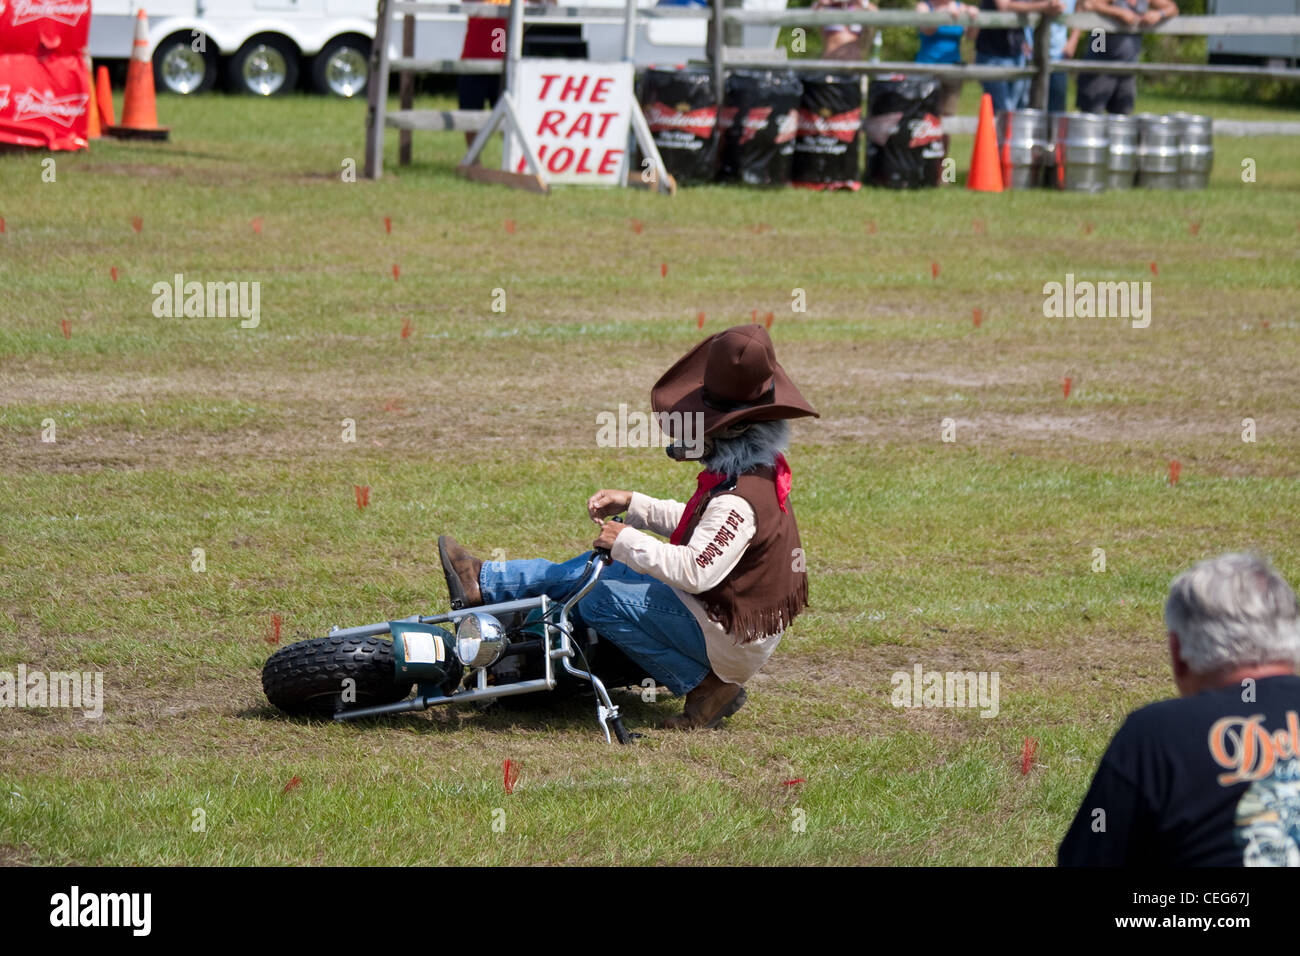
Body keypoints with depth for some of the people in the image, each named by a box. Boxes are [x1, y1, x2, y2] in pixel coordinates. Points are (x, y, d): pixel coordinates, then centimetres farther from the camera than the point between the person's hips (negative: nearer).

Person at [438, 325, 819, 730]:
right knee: (597, 569, 12)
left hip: (723, 635, -11)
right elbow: (703, 529, 20)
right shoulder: (760, 472, 4)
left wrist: (627, 541, -25)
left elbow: (696, 570, -38)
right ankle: (482, 582, 17)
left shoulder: (737, 500, -30)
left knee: (600, 601, -16)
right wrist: (633, 505, 13)